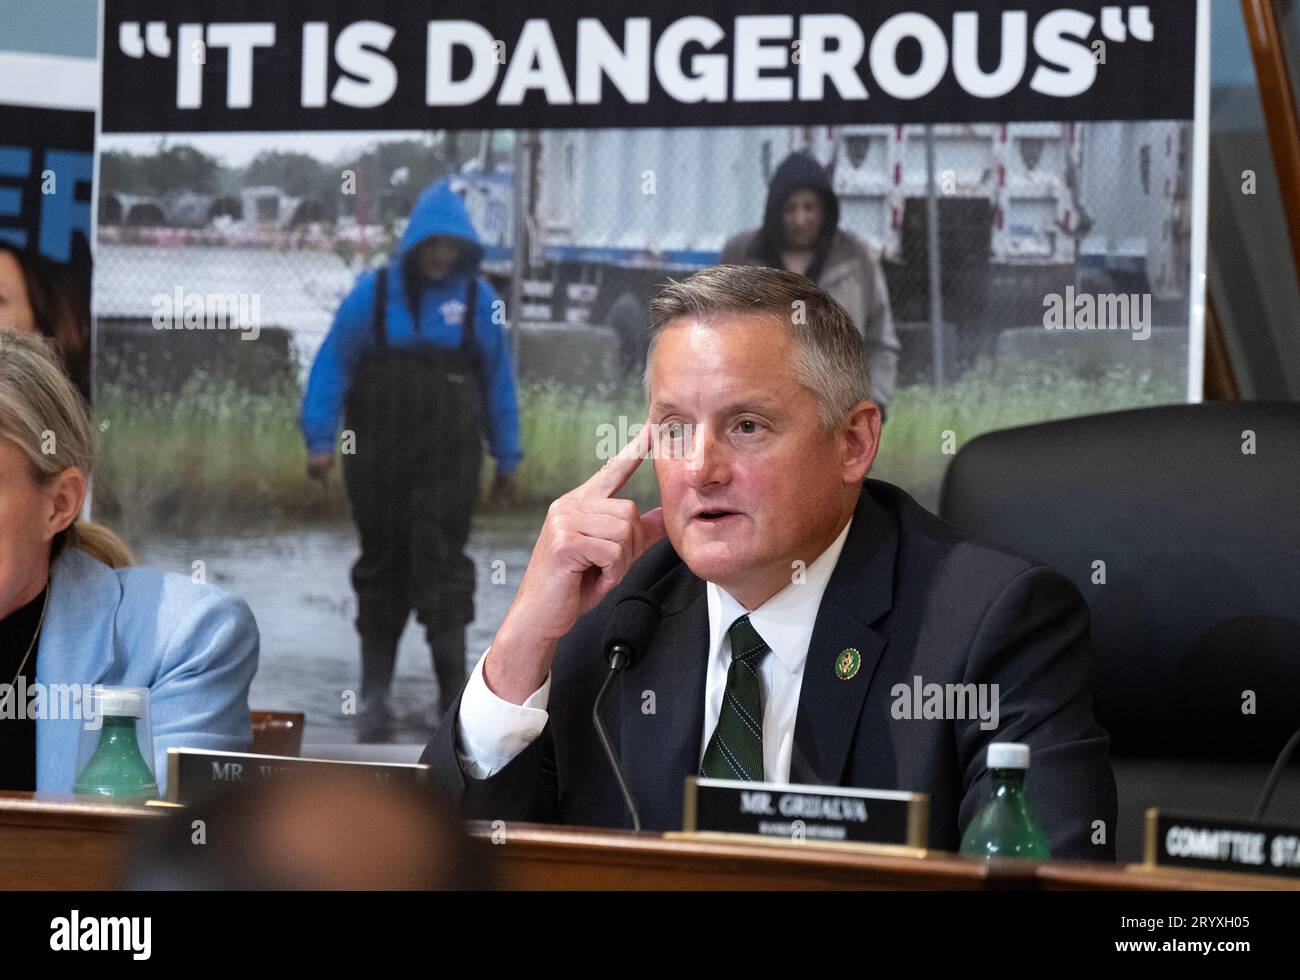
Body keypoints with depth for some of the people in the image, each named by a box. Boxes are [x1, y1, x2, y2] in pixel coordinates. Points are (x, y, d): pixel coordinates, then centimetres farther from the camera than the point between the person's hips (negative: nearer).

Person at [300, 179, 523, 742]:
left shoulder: (478, 299, 2)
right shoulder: (373, 294, -1)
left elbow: (499, 381, 9)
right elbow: (332, 365, 2)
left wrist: (507, 459, 11)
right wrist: (319, 440, -5)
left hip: (449, 459, -1)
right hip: (378, 457, 1)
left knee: (441, 562, -10)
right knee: (382, 567, 8)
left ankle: (455, 692, -9)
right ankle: (374, 692, 17)